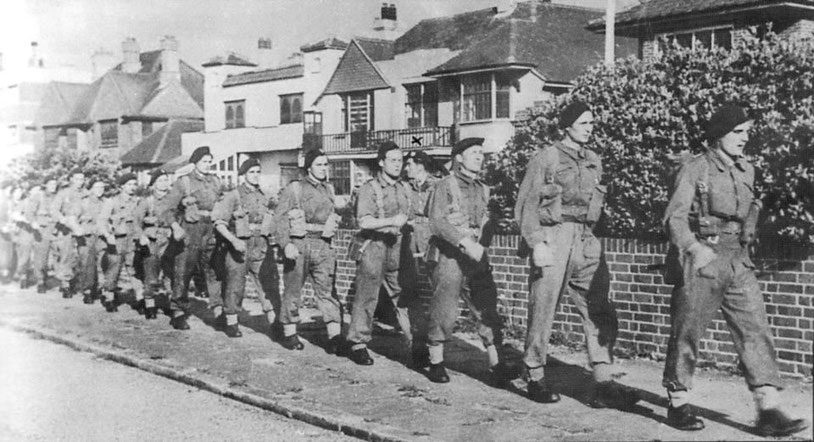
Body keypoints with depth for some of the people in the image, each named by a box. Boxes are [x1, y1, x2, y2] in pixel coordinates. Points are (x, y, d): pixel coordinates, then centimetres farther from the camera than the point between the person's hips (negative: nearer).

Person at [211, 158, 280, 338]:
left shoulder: (263, 197, 12)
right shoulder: (233, 196, -6)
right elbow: (219, 222, -11)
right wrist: (234, 240, -22)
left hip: (261, 247, 4)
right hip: (239, 247, -4)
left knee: (269, 282, -2)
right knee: (235, 284, 3)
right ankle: (231, 323, 18)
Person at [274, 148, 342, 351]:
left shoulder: (328, 190, 15)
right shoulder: (293, 189, -2)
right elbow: (281, 219, -7)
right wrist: (286, 244, -18)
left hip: (323, 245, 4)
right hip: (298, 244, -4)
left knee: (327, 289, -4)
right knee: (293, 291, 4)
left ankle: (335, 335, -10)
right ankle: (289, 333, 16)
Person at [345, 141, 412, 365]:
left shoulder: (402, 189, 13)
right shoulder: (369, 188, -7)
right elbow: (364, 221, -18)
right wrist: (391, 221, -26)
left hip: (396, 248, 6)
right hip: (372, 247, -6)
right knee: (366, 298, -2)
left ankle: (413, 342, 12)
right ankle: (357, 345, 6)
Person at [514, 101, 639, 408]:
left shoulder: (593, 162, 16)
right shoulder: (546, 158, -2)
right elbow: (526, 205, -4)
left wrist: (586, 237, 16)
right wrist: (536, 243, -13)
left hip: (586, 243, 6)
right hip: (553, 240, -5)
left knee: (601, 313, -2)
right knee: (543, 311, 0)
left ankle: (604, 385, -1)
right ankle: (536, 378, 15)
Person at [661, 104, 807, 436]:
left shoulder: (746, 171, 12)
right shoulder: (695, 170, -7)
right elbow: (674, 217, -15)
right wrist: (694, 247, -29)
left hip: (738, 264, 6)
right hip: (702, 263, -6)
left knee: (755, 331, -3)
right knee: (686, 334, 3)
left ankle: (769, 411, -4)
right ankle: (678, 405, 17)